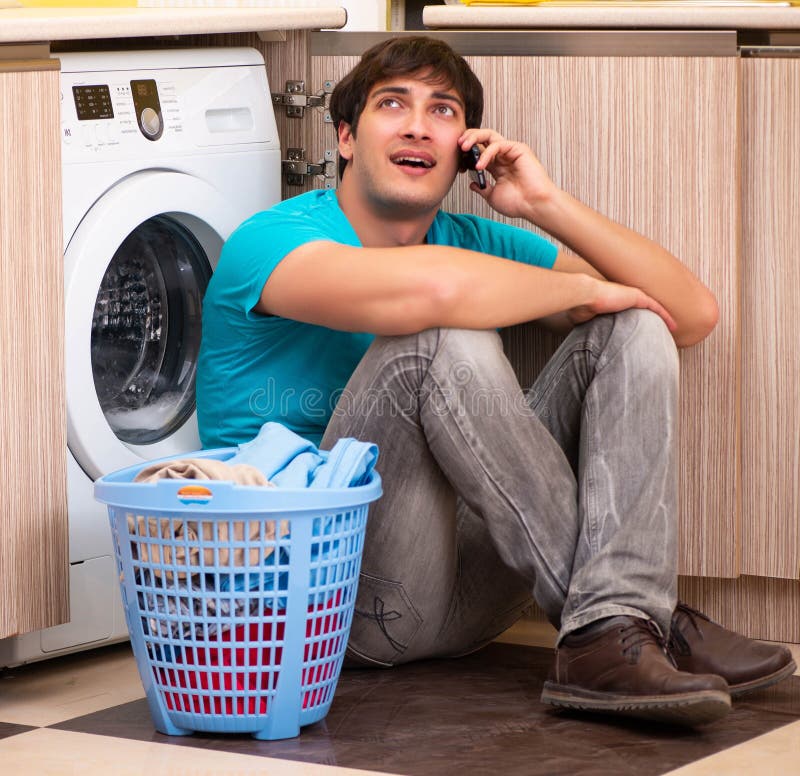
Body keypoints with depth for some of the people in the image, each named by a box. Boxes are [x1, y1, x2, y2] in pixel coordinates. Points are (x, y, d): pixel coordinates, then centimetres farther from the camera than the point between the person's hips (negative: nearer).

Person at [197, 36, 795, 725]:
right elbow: (430, 287, -33)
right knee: (444, 337, -28)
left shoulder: (476, 243, 11)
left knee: (633, 327, -5)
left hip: (465, 595, 7)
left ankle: (607, 637, -26)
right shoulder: (271, 241, -9)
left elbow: (693, 313, 4)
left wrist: (546, 204, -7)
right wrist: (584, 290, -15)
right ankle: (621, 616, -24)